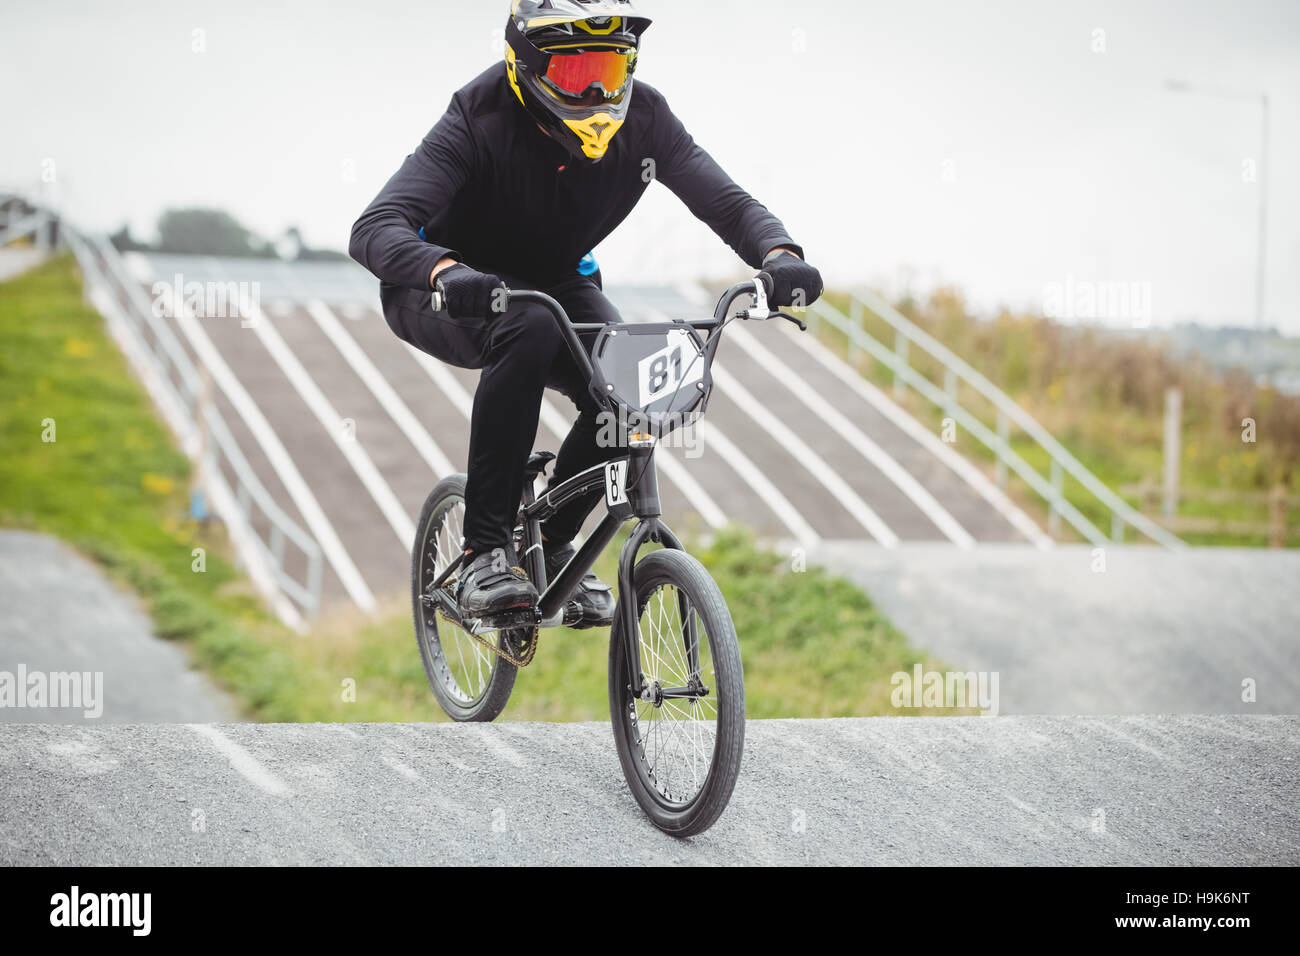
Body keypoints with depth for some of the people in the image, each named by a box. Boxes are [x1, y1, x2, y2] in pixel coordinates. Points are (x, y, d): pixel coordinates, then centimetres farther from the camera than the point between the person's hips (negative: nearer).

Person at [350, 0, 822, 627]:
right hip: (442, 294, -4)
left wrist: (779, 255, -39)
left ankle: (551, 540, 4)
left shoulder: (641, 118, -18)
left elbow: (727, 203, -16)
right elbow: (374, 229, -40)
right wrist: (448, 274, -61)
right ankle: (484, 555, -30)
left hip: (552, 283, 5)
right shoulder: (482, 120, -30)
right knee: (527, 332, -38)